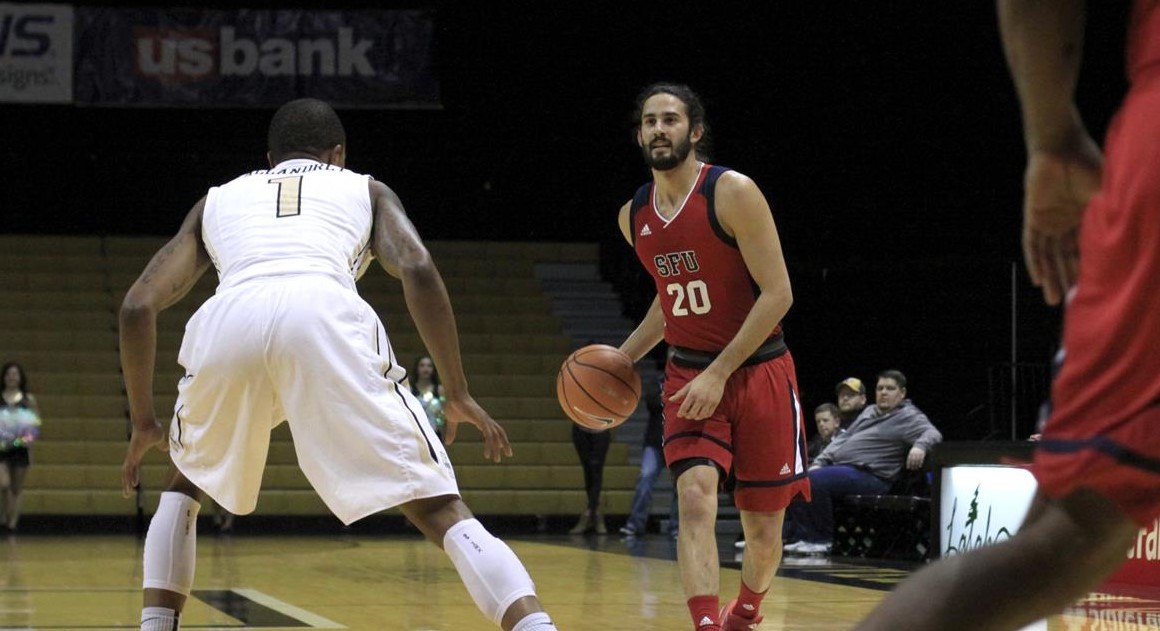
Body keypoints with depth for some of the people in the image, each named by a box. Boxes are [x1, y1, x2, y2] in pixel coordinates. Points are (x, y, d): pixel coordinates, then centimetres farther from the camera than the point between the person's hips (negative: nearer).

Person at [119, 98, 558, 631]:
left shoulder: (217, 200, 38)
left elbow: (138, 305, 28)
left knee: (187, 486, 32)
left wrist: (144, 422, 38)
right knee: (439, 508, 1)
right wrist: (458, 395, 17)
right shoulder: (366, 190, 33)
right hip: (326, 315, -2)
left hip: (226, 322, 2)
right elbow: (418, 270, 12)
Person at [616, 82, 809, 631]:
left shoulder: (732, 193, -15)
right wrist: (622, 358, 8)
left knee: (763, 528, 5)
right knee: (695, 498, -20)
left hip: (758, 372, -4)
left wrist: (720, 373, -20)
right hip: (688, 375, 4)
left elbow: (778, 292, -17)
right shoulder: (634, 216, 4)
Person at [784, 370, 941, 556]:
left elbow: (933, 434, -14)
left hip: (868, 476, -9)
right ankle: (806, 535, -9)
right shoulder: (869, 412, 25)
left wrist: (920, 445, -38)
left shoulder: (908, 417, 0)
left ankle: (823, 540, -17)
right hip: (839, 467, 9)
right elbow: (844, 438, 27)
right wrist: (820, 462, 15)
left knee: (814, 481, -29)